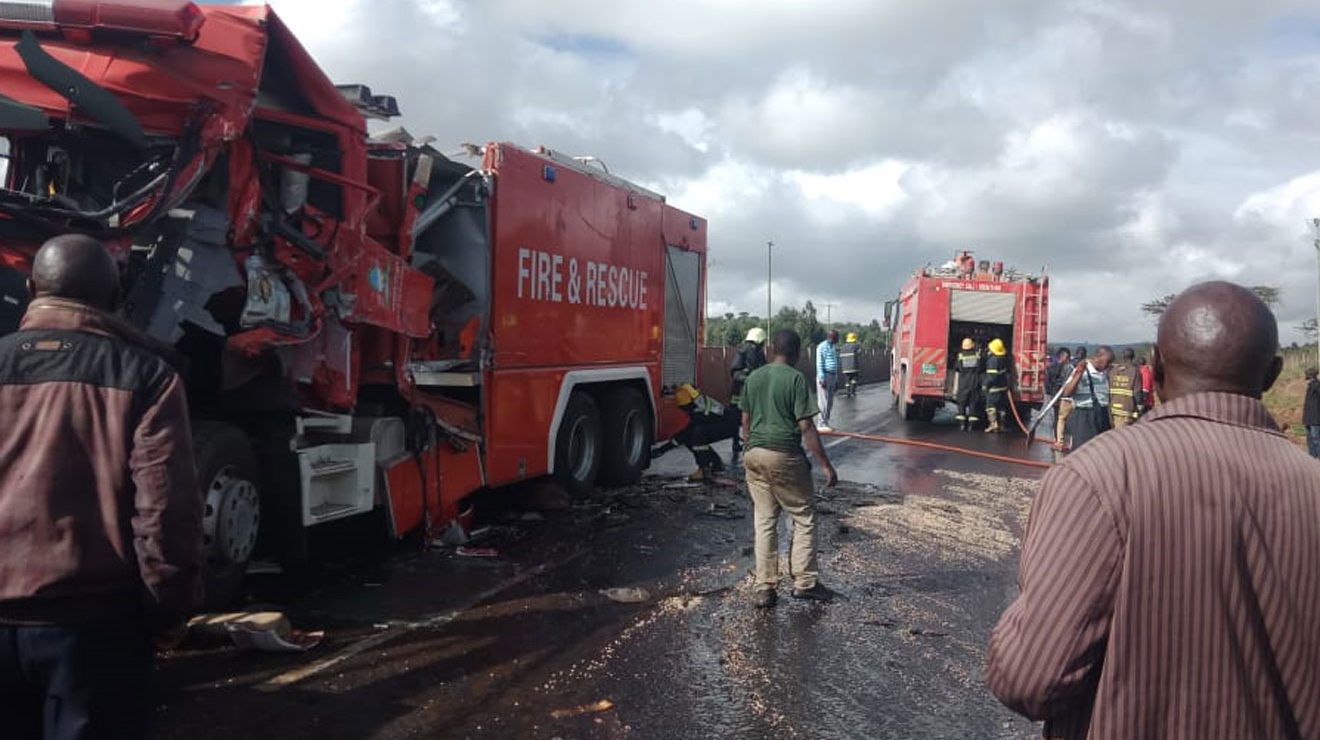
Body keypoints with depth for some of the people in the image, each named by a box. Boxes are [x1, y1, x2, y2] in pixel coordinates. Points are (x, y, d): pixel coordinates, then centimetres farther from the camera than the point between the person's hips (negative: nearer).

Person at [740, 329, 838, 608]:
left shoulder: (754, 378, 8)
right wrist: (826, 465, -9)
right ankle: (804, 582, 11)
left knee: (764, 522, 10)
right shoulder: (795, 379, -10)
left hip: (754, 456, 6)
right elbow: (806, 427, -13)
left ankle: (764, 588, 10)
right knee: (804, 518, 9)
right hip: (785, 457, -6)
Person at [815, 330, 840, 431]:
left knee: (830, 402, 8)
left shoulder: (832, 348, 18)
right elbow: (819, 364, -16)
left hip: (832, 377, 9)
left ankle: (826, 423, 12)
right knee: (823, 402, -8)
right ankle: (822, 424, -6)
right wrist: (822, 379, -22)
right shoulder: (822, 347, -11)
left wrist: (836, 381, 20)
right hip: (824, 377, -9)